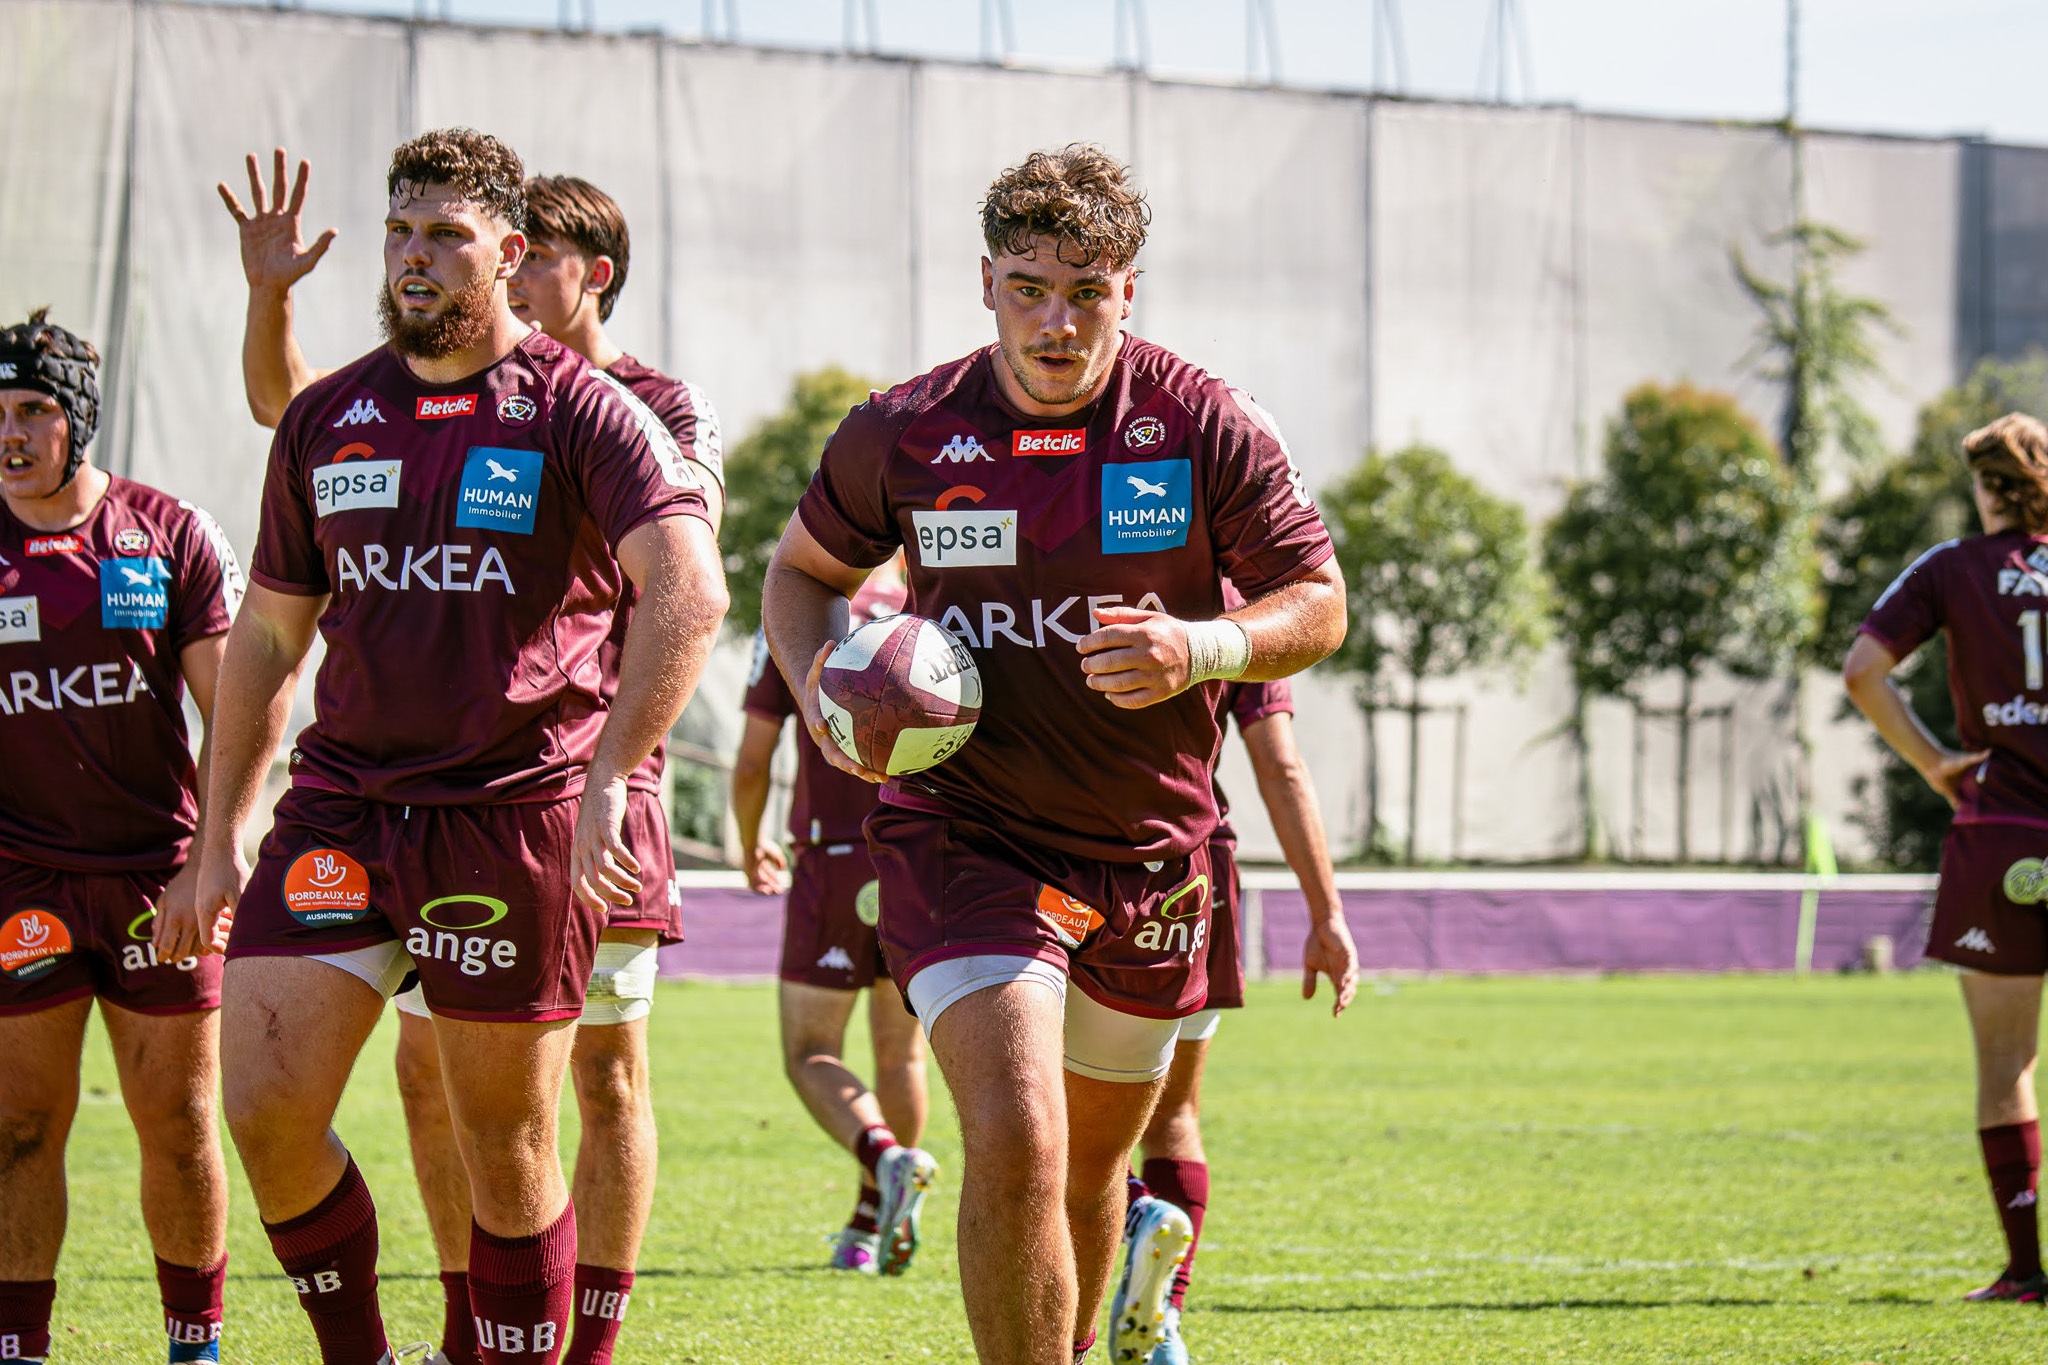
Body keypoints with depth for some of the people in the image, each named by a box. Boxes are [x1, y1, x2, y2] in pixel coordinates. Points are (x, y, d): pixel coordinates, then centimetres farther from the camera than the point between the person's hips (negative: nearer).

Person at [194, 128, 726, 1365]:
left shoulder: (582, 412, -4)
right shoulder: (327, 420, 11)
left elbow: (691, 594, -18)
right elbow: (268, 636, 19)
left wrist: (607, 778, -28)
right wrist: (223, 837, 16)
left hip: (515, 820, -4)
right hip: (340, 813, 4)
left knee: (506, 1147, 3)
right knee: (265, 1113, -8)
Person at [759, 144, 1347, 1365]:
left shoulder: (1210, 430, -6)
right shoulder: (903, 434, -5)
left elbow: (1319, 603, 0)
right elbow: (804, 570, 12)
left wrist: (1204, 649, -20)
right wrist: (821, 682, -9)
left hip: (1151, 852, 2)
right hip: (966, 838, -2)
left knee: (1094, 1160, 19)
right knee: (1015, 1145, -22)